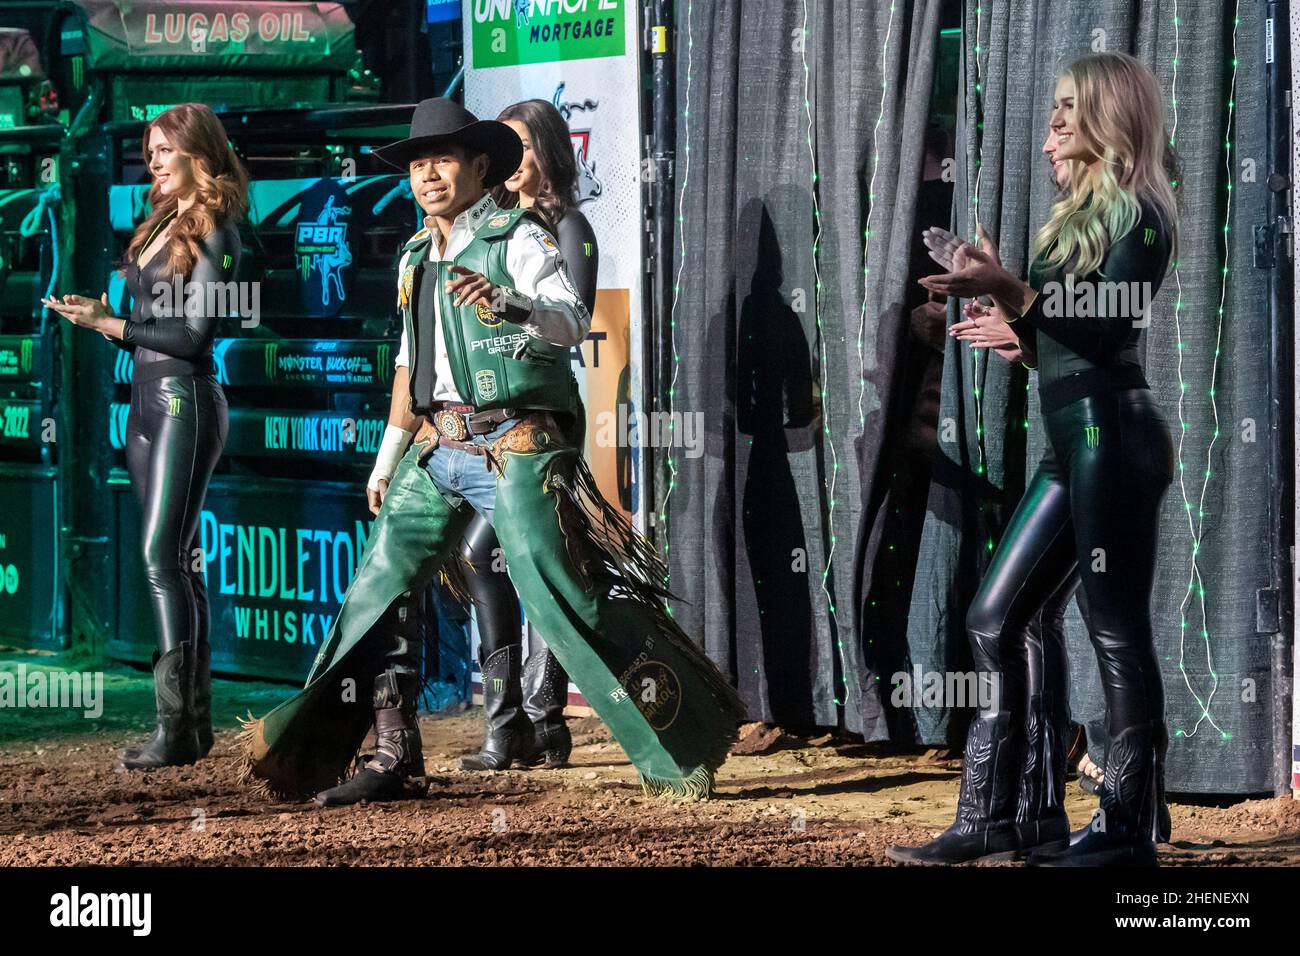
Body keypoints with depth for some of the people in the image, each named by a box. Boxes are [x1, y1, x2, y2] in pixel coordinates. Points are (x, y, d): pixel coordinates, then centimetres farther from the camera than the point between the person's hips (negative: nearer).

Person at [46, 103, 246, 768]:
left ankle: (177, 728, -18)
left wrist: (110, 323, -14)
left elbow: (194, 333, -15)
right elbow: (152, 324, 14)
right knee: (177, 563, 8)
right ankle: (194, 719, 10)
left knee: (163, 557, -15)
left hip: (185, 400, -9)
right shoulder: (159, 224, 16)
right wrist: (100, 318, -3)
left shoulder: (214, 233, -8)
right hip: (146, 396, 9)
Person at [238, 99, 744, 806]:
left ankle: (678, 755, -9)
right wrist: (386, 460, 27)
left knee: (560, 598, -15)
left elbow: (571, 322, -20)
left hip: (513, 447, -8)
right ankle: (394, 759, 11)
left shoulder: (517, 239, -4)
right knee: (376, 591, 2)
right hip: (436, 452, 8)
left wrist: (507, 302, -39)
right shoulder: (415, 258, 18)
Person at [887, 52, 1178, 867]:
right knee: (994, 619, 8)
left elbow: (1106, 331, -19)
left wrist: (1010, 291, -26)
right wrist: (1000, 310, 13)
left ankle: (1130, 828, 0)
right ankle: (996, 815, 10)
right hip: (1071, 441, 10)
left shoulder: (1140, 215, -8)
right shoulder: (1081, 212, 18)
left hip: (1112, 438, -10)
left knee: (1118, 633, -5)